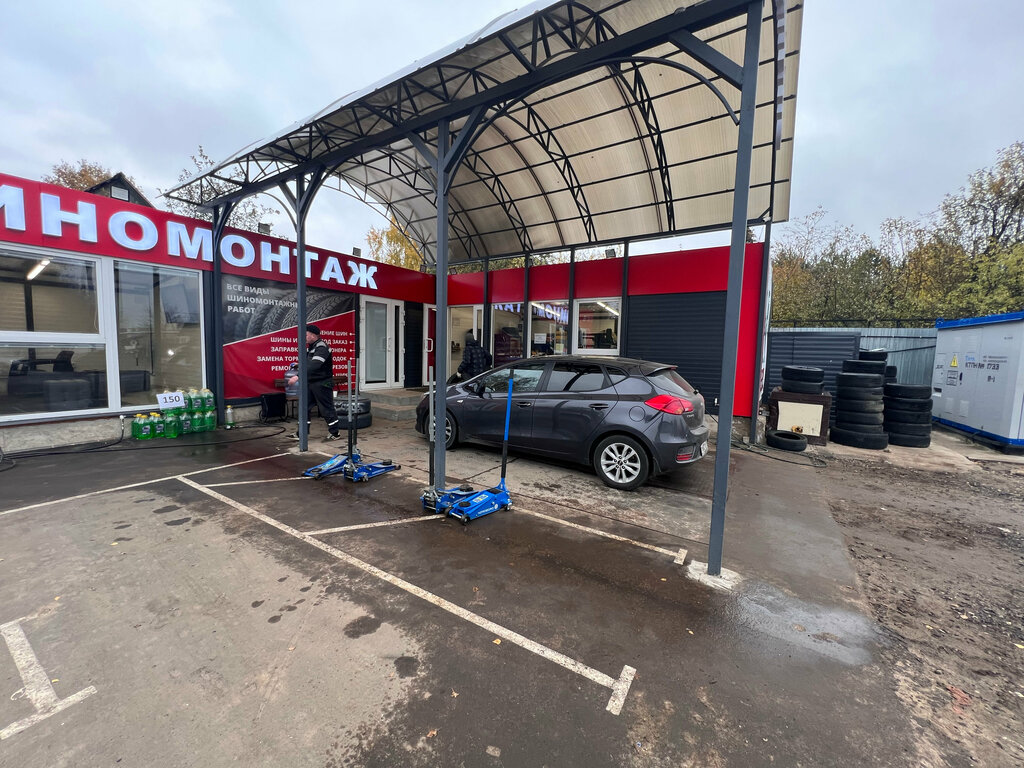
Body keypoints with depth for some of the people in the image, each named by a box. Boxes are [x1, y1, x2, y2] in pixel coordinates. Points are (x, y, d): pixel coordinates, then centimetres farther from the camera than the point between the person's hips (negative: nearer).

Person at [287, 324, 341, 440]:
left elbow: (313, 366, -32)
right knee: (305, 407, 12)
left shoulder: (322, 348, -18)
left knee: (326, 408, -2)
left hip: (322, 384, -10)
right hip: (310, 383, 10)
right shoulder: (310, 347, 14)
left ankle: (335, 433, 9)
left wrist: (298, 376, -38)